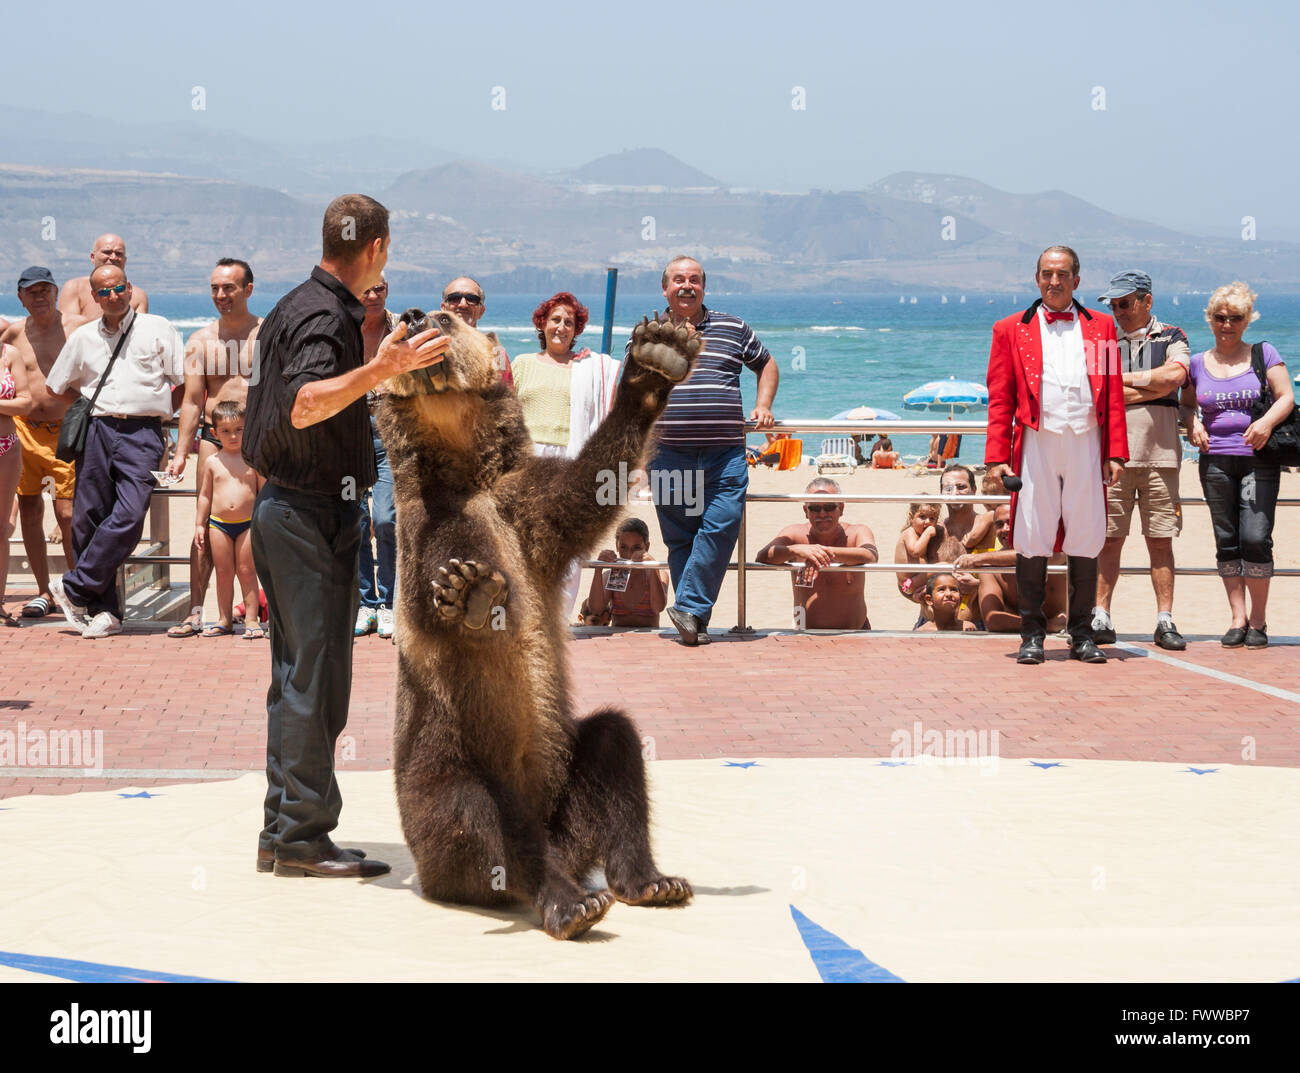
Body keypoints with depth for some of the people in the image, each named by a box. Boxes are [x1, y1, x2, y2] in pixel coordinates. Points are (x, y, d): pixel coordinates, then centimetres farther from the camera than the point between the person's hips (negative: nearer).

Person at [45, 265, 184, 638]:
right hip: (96, 431, 3)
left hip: (142, 432, -3)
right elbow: (56, 387, 26)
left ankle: (73, 588, -8)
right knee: (88, 519, -2)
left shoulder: (157, 329, 9)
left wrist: (157, 405, 7)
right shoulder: (83, 337, 16)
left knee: (129, 515, -19)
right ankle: (103, 611, 3)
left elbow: (184, 383, 11)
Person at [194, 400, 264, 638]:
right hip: (218, 524, 2)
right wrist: (199, 523, 9)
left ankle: (251, 619, 4)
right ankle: (225, 619, 15)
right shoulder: (213, 462, 4)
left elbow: (264, 491, 5)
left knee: (247, 571, -1)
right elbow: (205, 495, 11)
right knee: (223, 573, 7)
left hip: (248, 523, -2)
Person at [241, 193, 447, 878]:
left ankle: (282, 831, 18)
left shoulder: (293, 307, 14)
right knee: (316, 676, -6)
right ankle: (303, 838, -3)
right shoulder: (327, 317, -16)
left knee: (296, 677, 13)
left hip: (281, 507, 10)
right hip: (314, 515, -10)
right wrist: (379, 371, -45)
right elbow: (303, 407, -33)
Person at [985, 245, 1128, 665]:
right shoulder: (1011, 330, 10)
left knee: (1085, 540, 3)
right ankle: (1032, 635, 6)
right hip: (1037, 442, -1)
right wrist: (997, 457, -3)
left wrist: (1115, 452, 1)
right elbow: (1000, 400, 6)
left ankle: (1082, 635, 11)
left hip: (1086, 444, 1)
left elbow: (1114, 395, 9)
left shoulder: (1101, 327, 13)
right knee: (1032, 540, -2)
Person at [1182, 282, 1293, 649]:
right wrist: (1193, 425, -2)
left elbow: (1286, 397, 0)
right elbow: (1186, 405, 19)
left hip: (1259, 458, -3)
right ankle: (1238, 619, 9)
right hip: (1215, 461, 3)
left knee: (1256, 539, -11)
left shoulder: (1264, 354, 5)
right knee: (1227, 542, 3)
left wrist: (1268, 421, -19)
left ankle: (1258, 621, -1)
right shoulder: (1198, 363, 11)